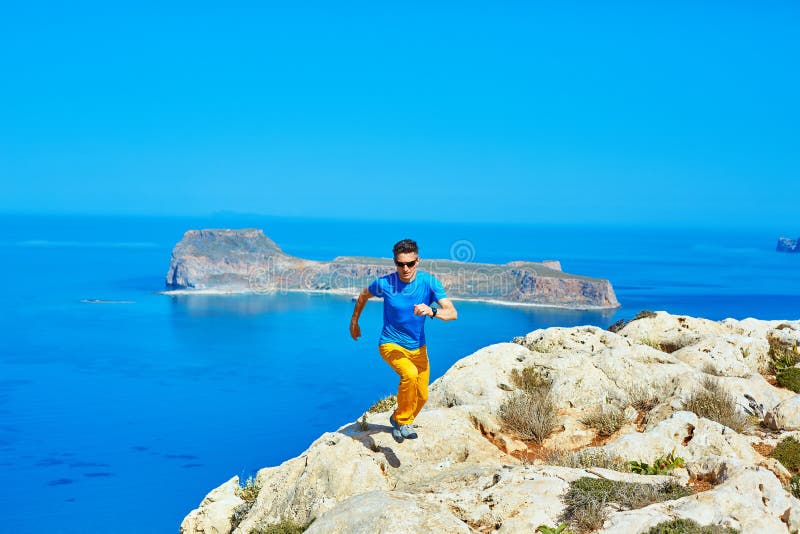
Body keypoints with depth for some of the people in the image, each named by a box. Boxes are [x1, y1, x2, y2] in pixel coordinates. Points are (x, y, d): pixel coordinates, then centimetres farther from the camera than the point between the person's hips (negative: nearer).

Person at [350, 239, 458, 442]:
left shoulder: (429, 282, -17)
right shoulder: (384, 283, -19)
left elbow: (452, 313, -24)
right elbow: (364, 296, 4)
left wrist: (431, 311, -44)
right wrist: (354, 321, 15)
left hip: (418, 347, 4)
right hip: (391, 345, -3)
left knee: (421, 396, 12)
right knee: (410, 374, -33)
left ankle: (400, 420, 43)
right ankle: (402, 420, -13)